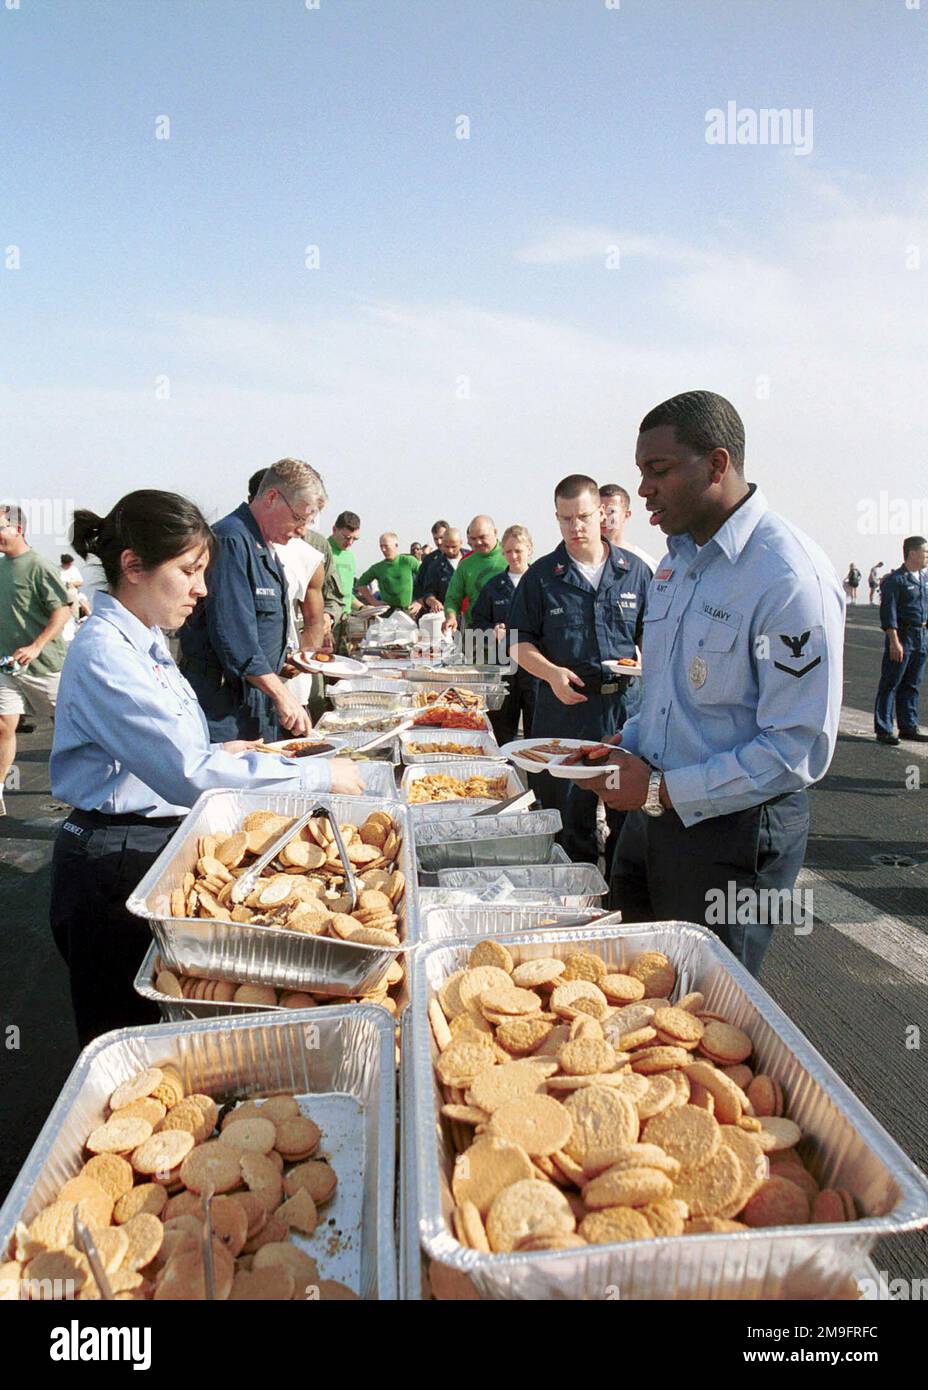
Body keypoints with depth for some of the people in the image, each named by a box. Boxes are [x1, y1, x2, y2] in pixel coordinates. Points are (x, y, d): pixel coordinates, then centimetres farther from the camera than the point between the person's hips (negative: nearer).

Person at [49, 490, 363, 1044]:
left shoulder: (142, 641, 9)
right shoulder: (103, 653, -22)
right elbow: (188, 775, -30)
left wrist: (214, 752, 3)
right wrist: (316, 774, -25)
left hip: (159, 844, 9)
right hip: (114, 868, -9)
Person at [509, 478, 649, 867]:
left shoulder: (635, 571, 7)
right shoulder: (541, 576, 2)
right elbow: (519, 642, 3)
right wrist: (551, 673, -14)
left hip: (626, 707, 1)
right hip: (564, 708, -1)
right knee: (568, 819, 7)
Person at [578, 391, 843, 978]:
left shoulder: (792, 576, -20)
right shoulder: (677, 558, 8)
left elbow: (800, 750, -22)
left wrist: (663, 791, -21)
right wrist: (625, 749, 4)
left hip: (733, 829, -8)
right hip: (655, 810, 8)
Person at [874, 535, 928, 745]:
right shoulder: (895, 579, -11)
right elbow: (888, 612, -15)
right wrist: (894, 641, -20)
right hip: (902, 635, -7)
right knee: (890, 684, -1)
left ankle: (908, 726, 21)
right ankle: (884, 729, 3)